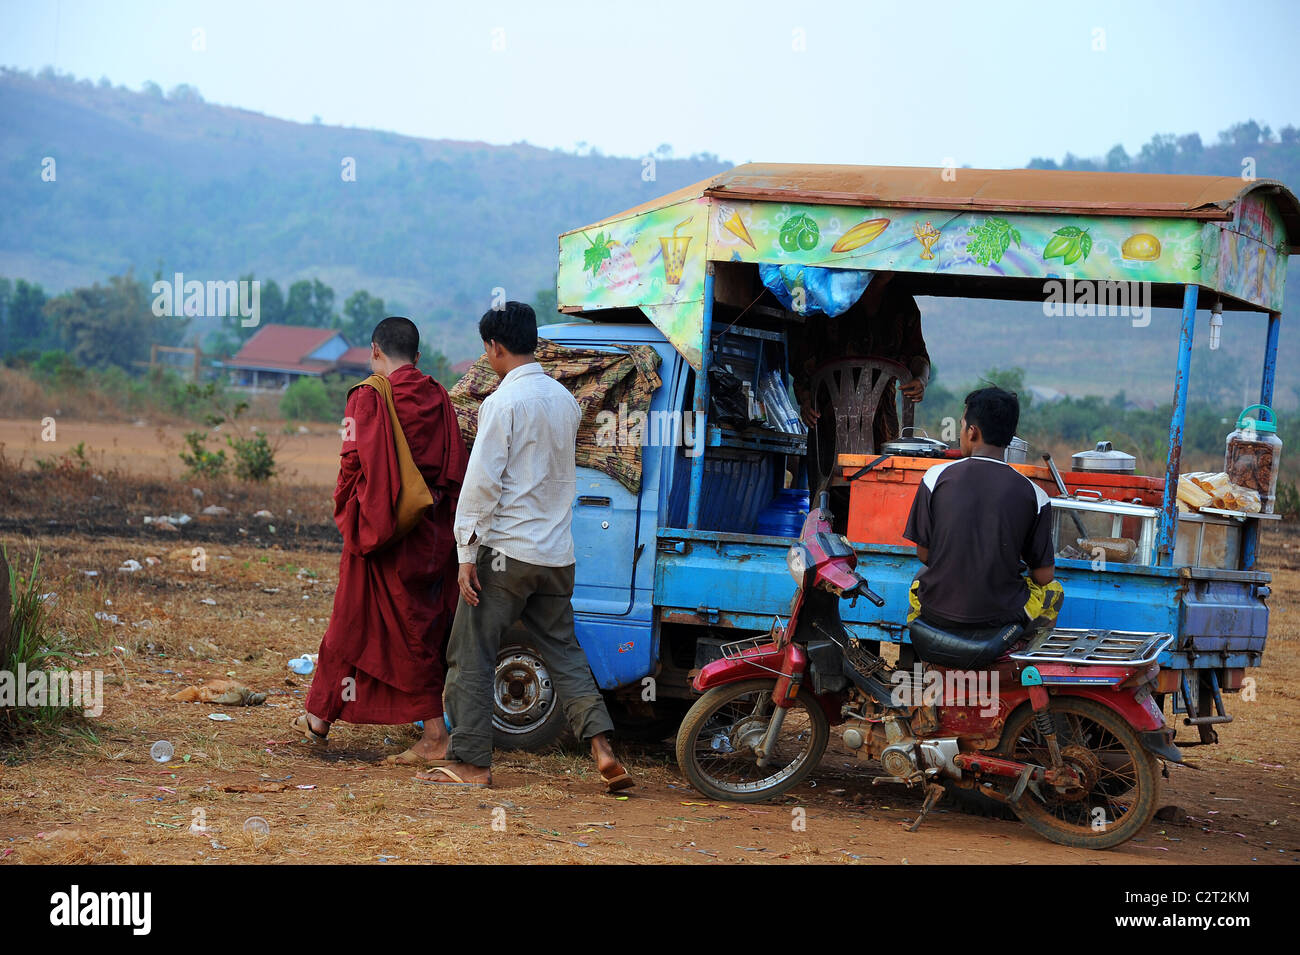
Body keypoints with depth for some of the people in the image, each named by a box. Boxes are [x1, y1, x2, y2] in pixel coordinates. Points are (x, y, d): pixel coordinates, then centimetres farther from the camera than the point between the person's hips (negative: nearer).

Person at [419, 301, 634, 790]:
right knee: (564, 652, 12)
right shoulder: (565, 399, 10)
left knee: (472, 657, 3)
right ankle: (602, 748, -1)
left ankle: (471, 763, 5)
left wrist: (468, 553, -12)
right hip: (556, 553, 7)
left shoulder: (503, 402, -12)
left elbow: (482, 481, -15)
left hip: (506, 549, -7)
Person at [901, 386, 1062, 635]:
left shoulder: (936, 478, -8)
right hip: (999, 614, -1)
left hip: (936, 612, 1)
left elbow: (923, 554, 0)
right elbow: (1043, 575, -3)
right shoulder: (1034, 495, -9)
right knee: (1053, 590, 31)